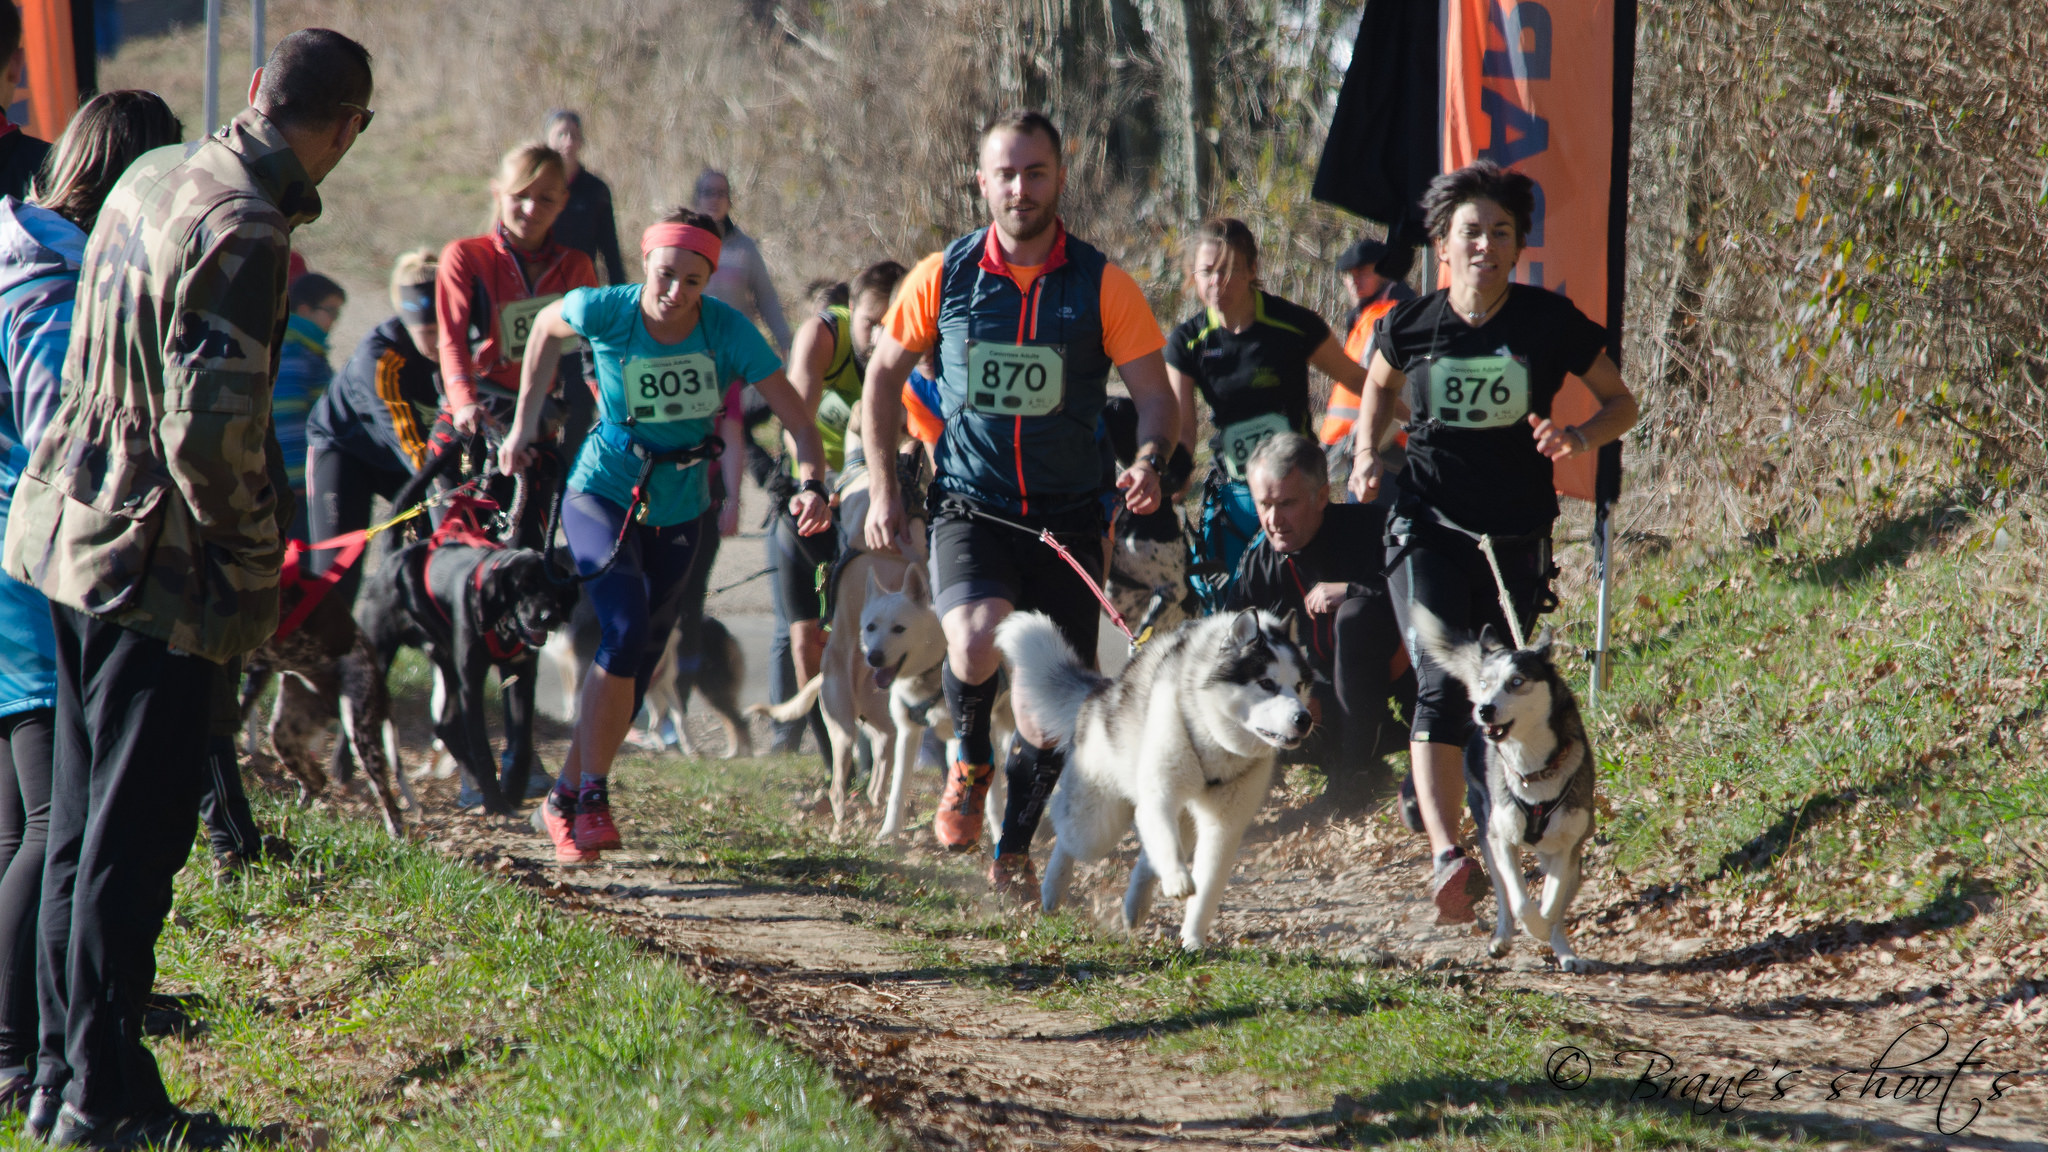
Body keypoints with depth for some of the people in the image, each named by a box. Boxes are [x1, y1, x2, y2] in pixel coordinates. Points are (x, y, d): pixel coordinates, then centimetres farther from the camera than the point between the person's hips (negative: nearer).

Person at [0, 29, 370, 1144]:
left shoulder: (155, 176, 6)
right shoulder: (242, 231, -21)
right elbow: (211, 430, -26)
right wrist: (256, 561, -10)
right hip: (158, 565, -9)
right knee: (134, 840, -1)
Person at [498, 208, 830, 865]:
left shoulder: (728, 331, -18)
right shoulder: (605, 312, -18)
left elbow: (797, 420, -21)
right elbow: (546, 327, 5)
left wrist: (812, 485, -39)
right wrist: (524, 422, 5)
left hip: (677, 514, 3)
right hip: (602, 496, -3)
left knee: (637, 664, 8)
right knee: (626, 633, -25)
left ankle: (564, 801, 26)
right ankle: (592, 798, -16)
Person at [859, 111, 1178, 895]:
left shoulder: (1102, 285, -2)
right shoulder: (943, 277, 0)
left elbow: (1155, 396, 0)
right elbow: (884, 373, 13)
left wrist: (1150, 460, -21)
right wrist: (882, 486, 6)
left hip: (1067, 515, 1)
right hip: (970, 506, -1)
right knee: (977, 641, -28)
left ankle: (1014, 847, 25)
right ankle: (969, 756, 4)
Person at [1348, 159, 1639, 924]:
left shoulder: (1549, 323, -6)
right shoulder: (1410, 327, -3)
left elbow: (1622, 402, 4)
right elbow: (1379, 387, 19)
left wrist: (1582, 438, -17)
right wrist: (1368, 454, 2)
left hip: (1518, 537, 1)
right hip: (1430, 528, -1)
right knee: (1444, 683, -19)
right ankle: (1446, 857, -33)